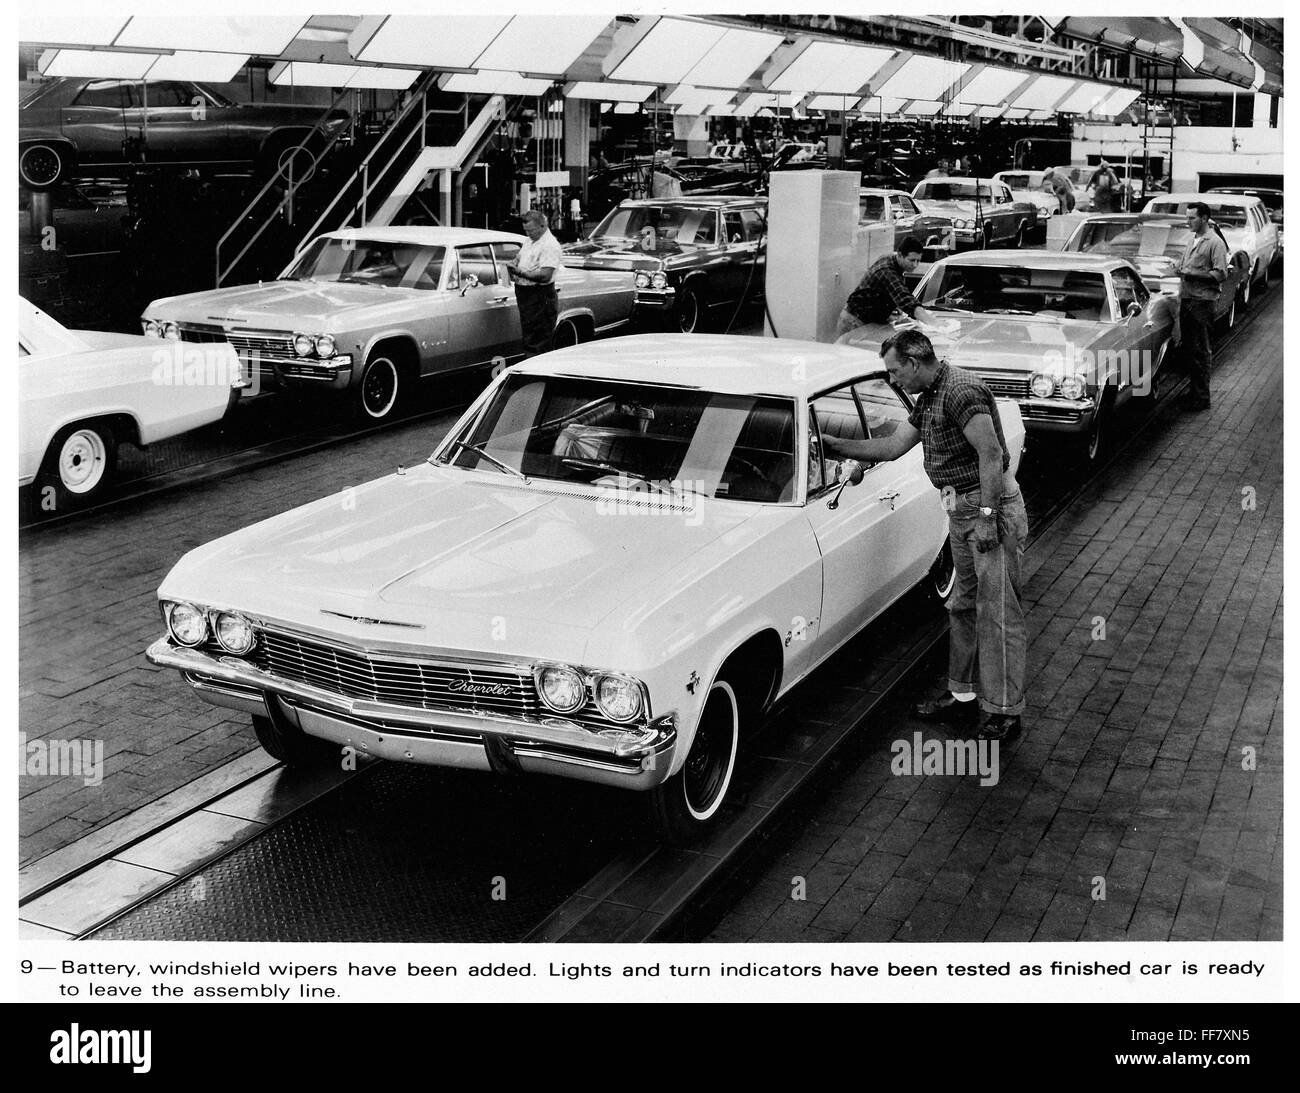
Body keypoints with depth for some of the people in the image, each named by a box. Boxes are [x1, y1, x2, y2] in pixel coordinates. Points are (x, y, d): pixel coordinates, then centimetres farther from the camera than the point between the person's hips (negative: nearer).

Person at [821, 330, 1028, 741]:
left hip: (992, 509, -11)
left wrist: (987, 517, -25)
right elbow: (893, 446, 19)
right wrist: (835, 445, 19)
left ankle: (1004, 713, -2)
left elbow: (991, 453, -23)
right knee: (963, 608, 16)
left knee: (997, 612, -7)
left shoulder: (962, 391, -18)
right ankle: (963, 696, 26)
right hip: (962, 511, 11)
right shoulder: (929, 399, 14)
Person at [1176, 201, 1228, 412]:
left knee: (1200, 351, -6)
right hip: (1186, 300, 8)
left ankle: (1202, 397, -2)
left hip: (1202, 302, -8)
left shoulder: (1215, 242, -11)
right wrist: (1181, 270, 6)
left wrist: (1193, 273, -18)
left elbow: (1221, 274, -17)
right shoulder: (1193, 240, 15)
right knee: (1188, 348, 13)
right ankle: (1194, 389, 23)